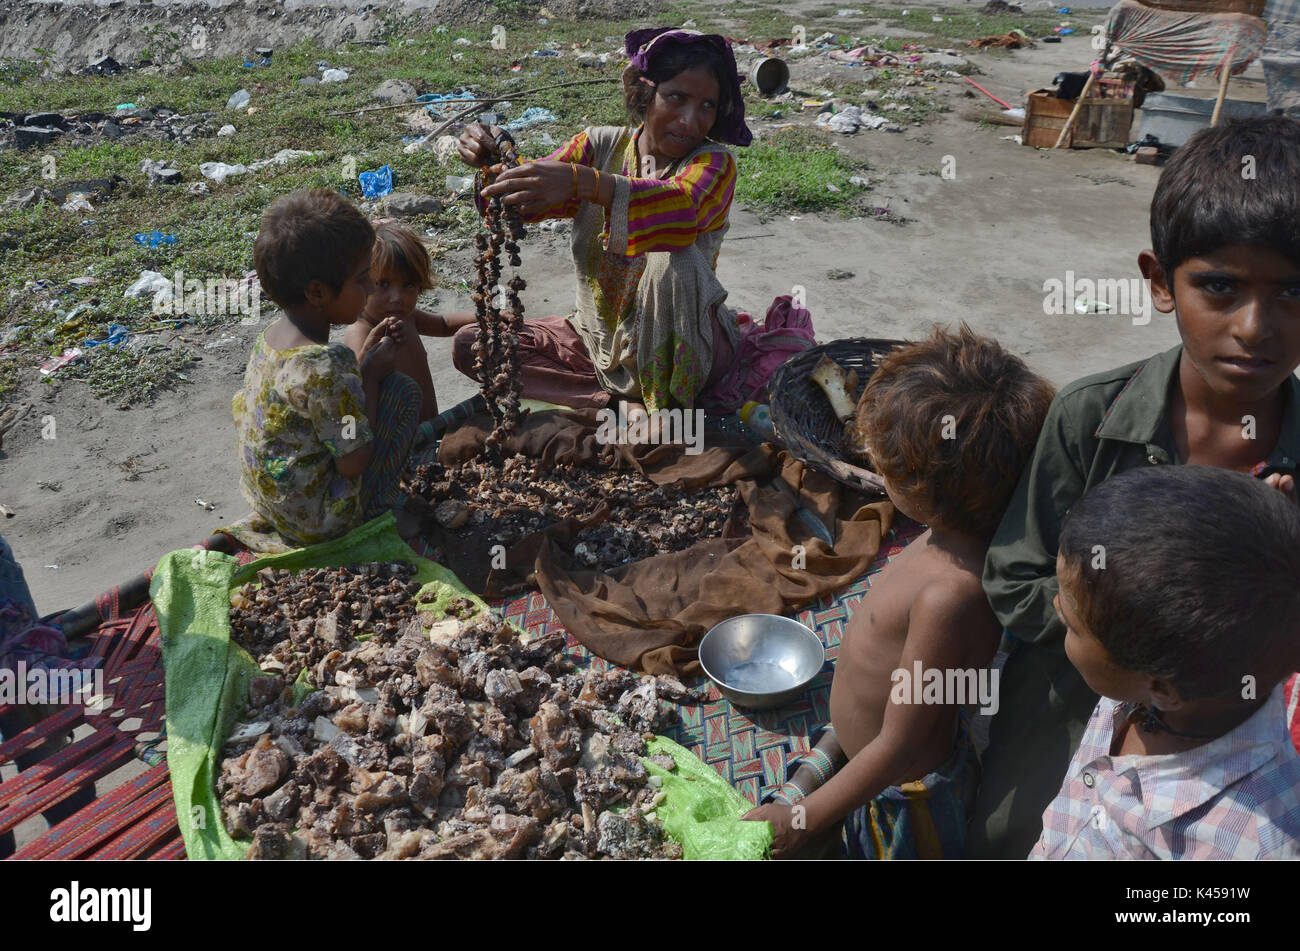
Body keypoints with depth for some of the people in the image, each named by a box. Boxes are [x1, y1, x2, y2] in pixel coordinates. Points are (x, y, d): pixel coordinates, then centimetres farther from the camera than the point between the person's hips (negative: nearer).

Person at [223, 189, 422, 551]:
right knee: (401, 390, -7)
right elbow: (353, 463, -23)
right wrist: (371, 374, -14)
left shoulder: (270, 336, 0)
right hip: (320, 523, -9)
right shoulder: (326, 364, -29)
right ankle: (380, 505, 5)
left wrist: (363, 358, 4)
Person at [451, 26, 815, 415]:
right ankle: (627, 396, -9)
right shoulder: (601, 145, 1)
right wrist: (495, 160, -35)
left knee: (673, 260, -34)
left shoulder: (714, 162, -11)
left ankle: (672, 403, -16)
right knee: (471, 345, -8)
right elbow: (528, 200, -12)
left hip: (674, 349, -5)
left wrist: (580, 182, -51)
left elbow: (682, 207, -36)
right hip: (598, 337, 5)